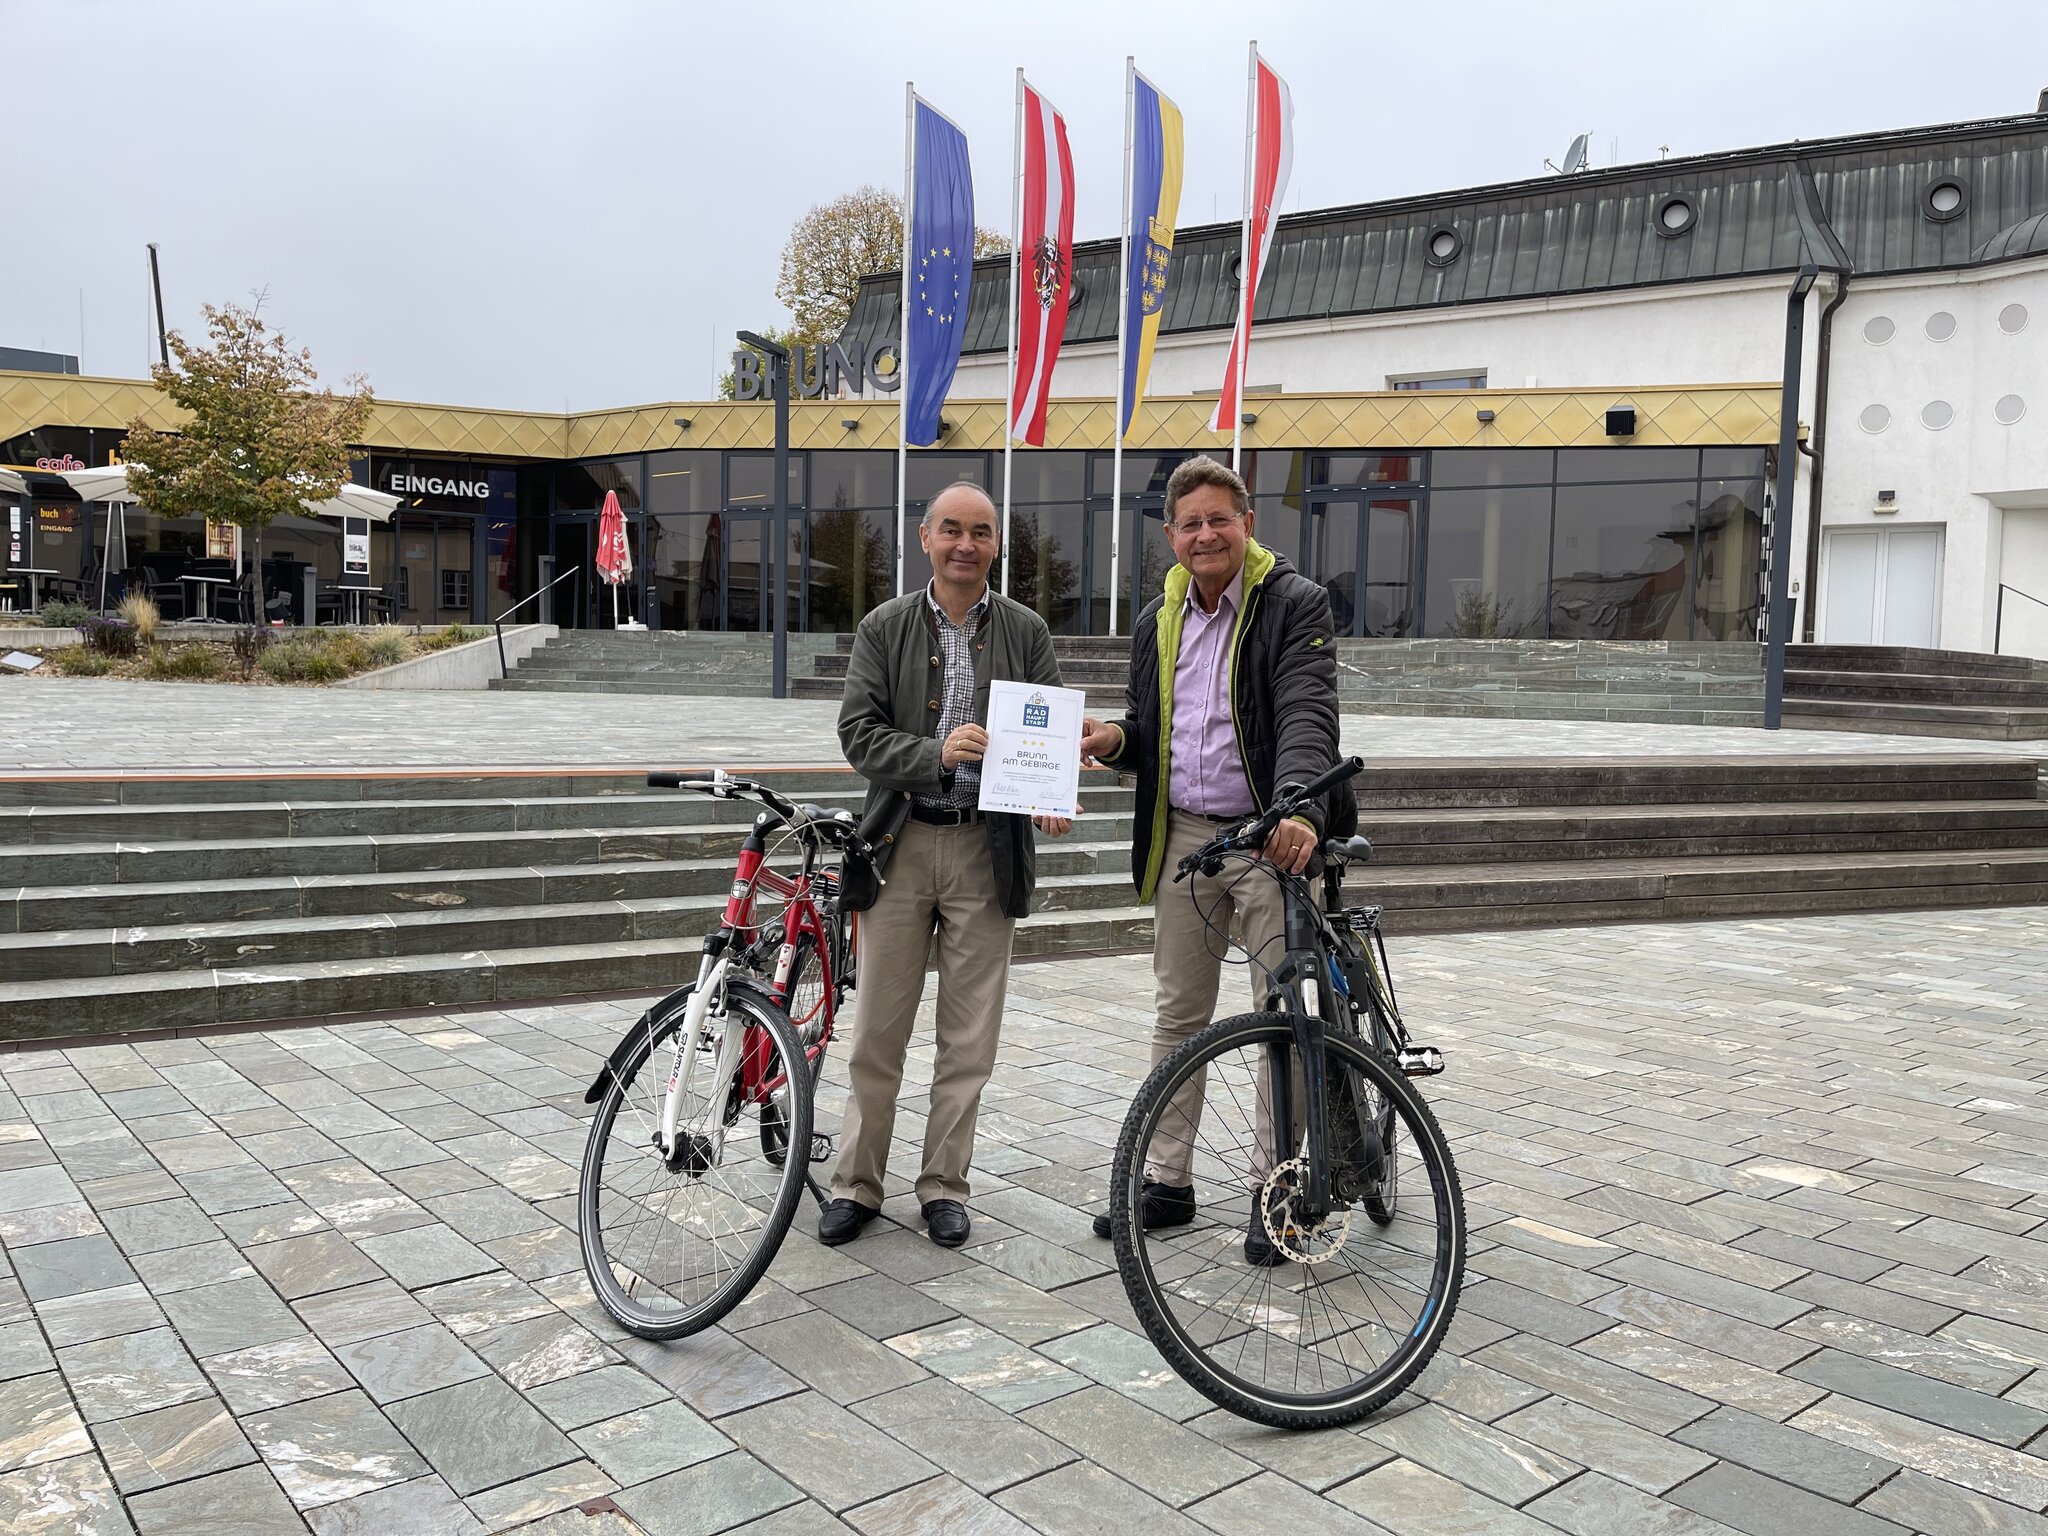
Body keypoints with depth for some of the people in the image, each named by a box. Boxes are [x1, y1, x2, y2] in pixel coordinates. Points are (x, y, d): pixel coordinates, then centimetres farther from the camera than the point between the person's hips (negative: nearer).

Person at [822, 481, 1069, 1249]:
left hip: (988, 846, 0)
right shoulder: (884, 628, 4)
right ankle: (856, 1184, 20)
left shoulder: (1027, 632, 5)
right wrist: (935, 754, -20)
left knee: (969, 1036, 7)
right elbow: (857, 732, -4)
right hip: (901, 841, 0)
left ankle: (944, 1185, 21)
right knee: (877, 1030, 6)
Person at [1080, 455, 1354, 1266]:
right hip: (1182, 836, 6)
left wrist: (1299, 811, -38)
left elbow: (1307, 715, -21)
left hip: (1272, 836, -5)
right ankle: (1167, 1180, 23)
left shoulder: (1295, 604, -7)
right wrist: (1116, 738, -4)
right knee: (1178, 1015, 12)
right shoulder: (1157, 621, 12)